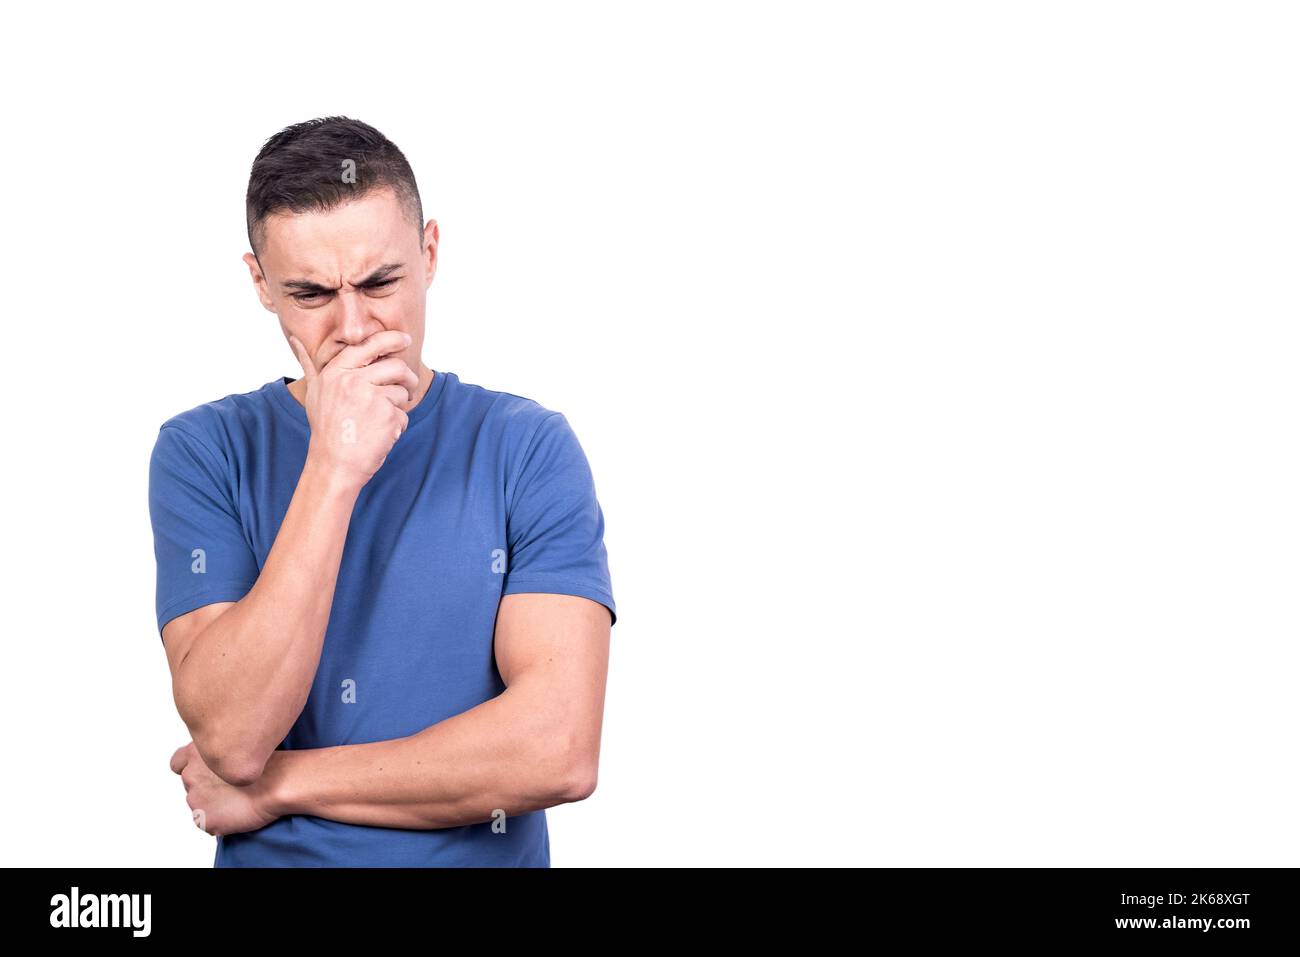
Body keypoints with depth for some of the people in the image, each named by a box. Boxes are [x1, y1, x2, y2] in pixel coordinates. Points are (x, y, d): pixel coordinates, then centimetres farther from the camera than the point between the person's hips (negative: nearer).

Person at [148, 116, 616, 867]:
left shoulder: (529, 448, -5)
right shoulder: (203, 452, -2)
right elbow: (232, 739, -14)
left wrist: (276, 784, -10)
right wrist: (332, 469, -19)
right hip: (271, 860, 1)